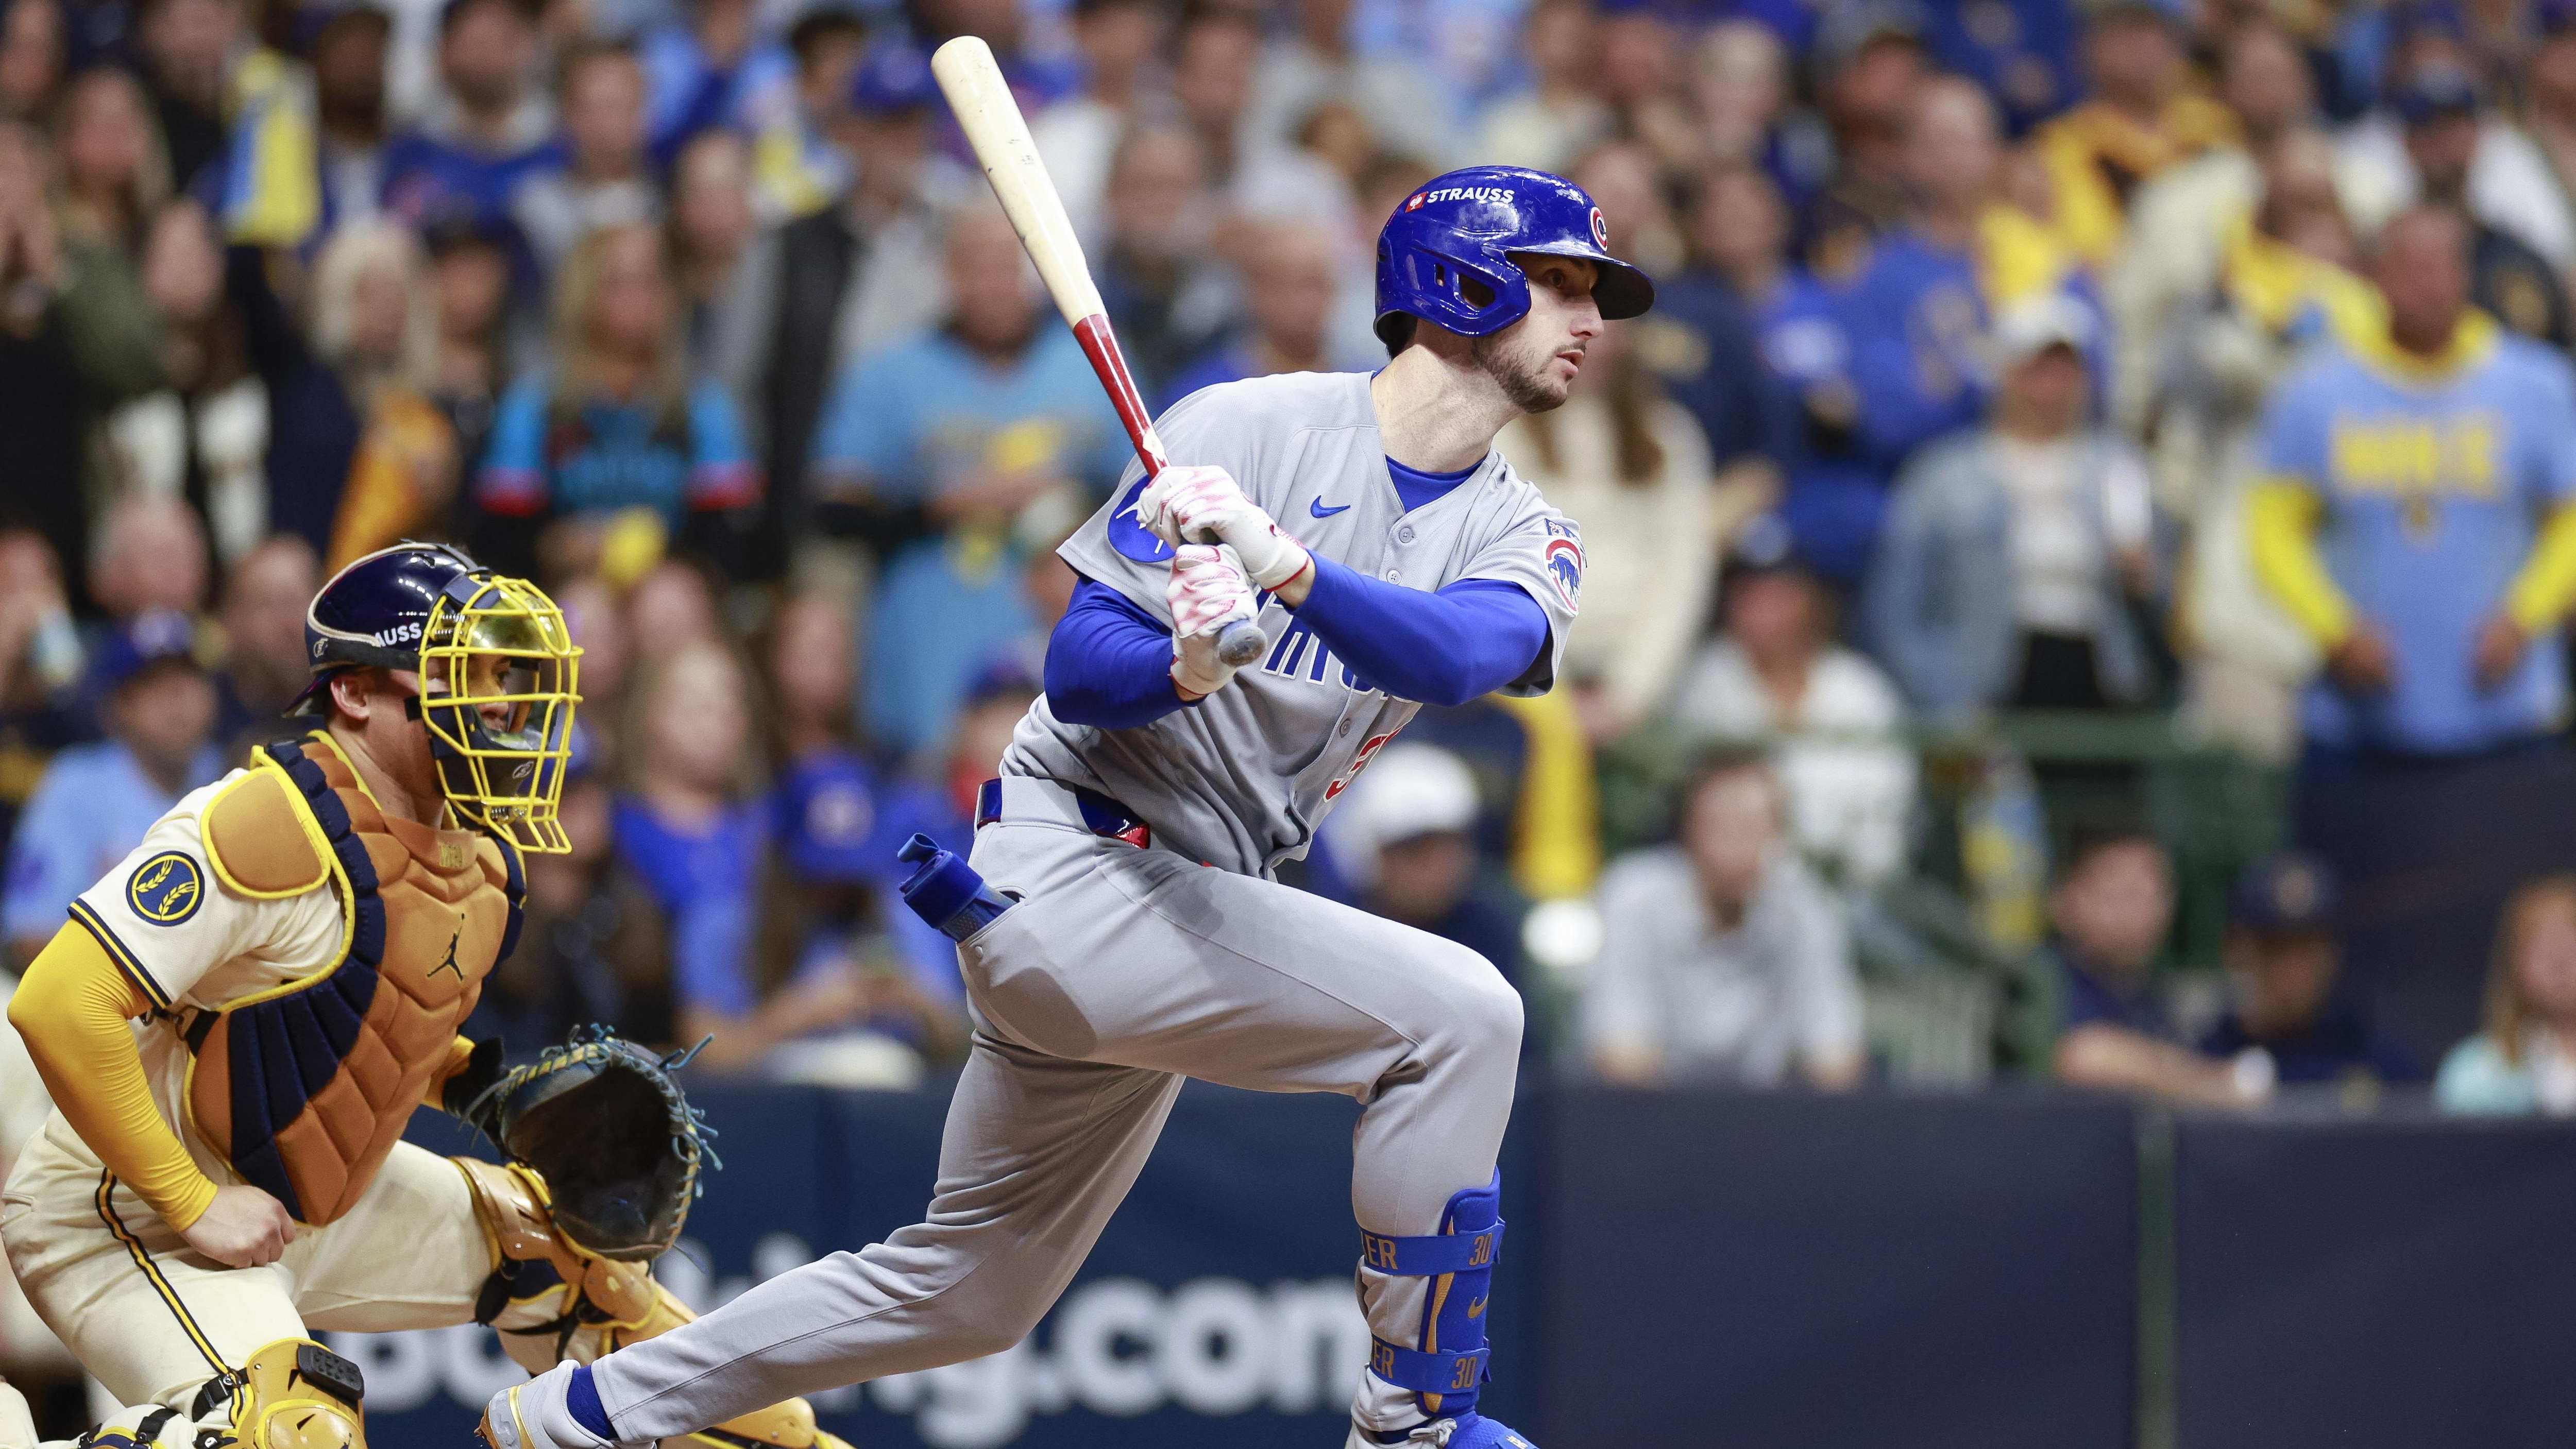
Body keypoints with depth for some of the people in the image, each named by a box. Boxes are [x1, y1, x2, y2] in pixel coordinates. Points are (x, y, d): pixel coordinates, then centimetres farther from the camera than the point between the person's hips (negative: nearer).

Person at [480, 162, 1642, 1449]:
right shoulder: (1249, 427, -9)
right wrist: (1188, 664, -33)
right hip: (1064, 870, -7)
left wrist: (1284, 566, -37)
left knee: (968, 1295, 16)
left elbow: (1451, 655, -20)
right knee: (1459, 1015, -23)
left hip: (1187, 915, 7)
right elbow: (1080, 668, -12)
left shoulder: (1518, 538, 4)